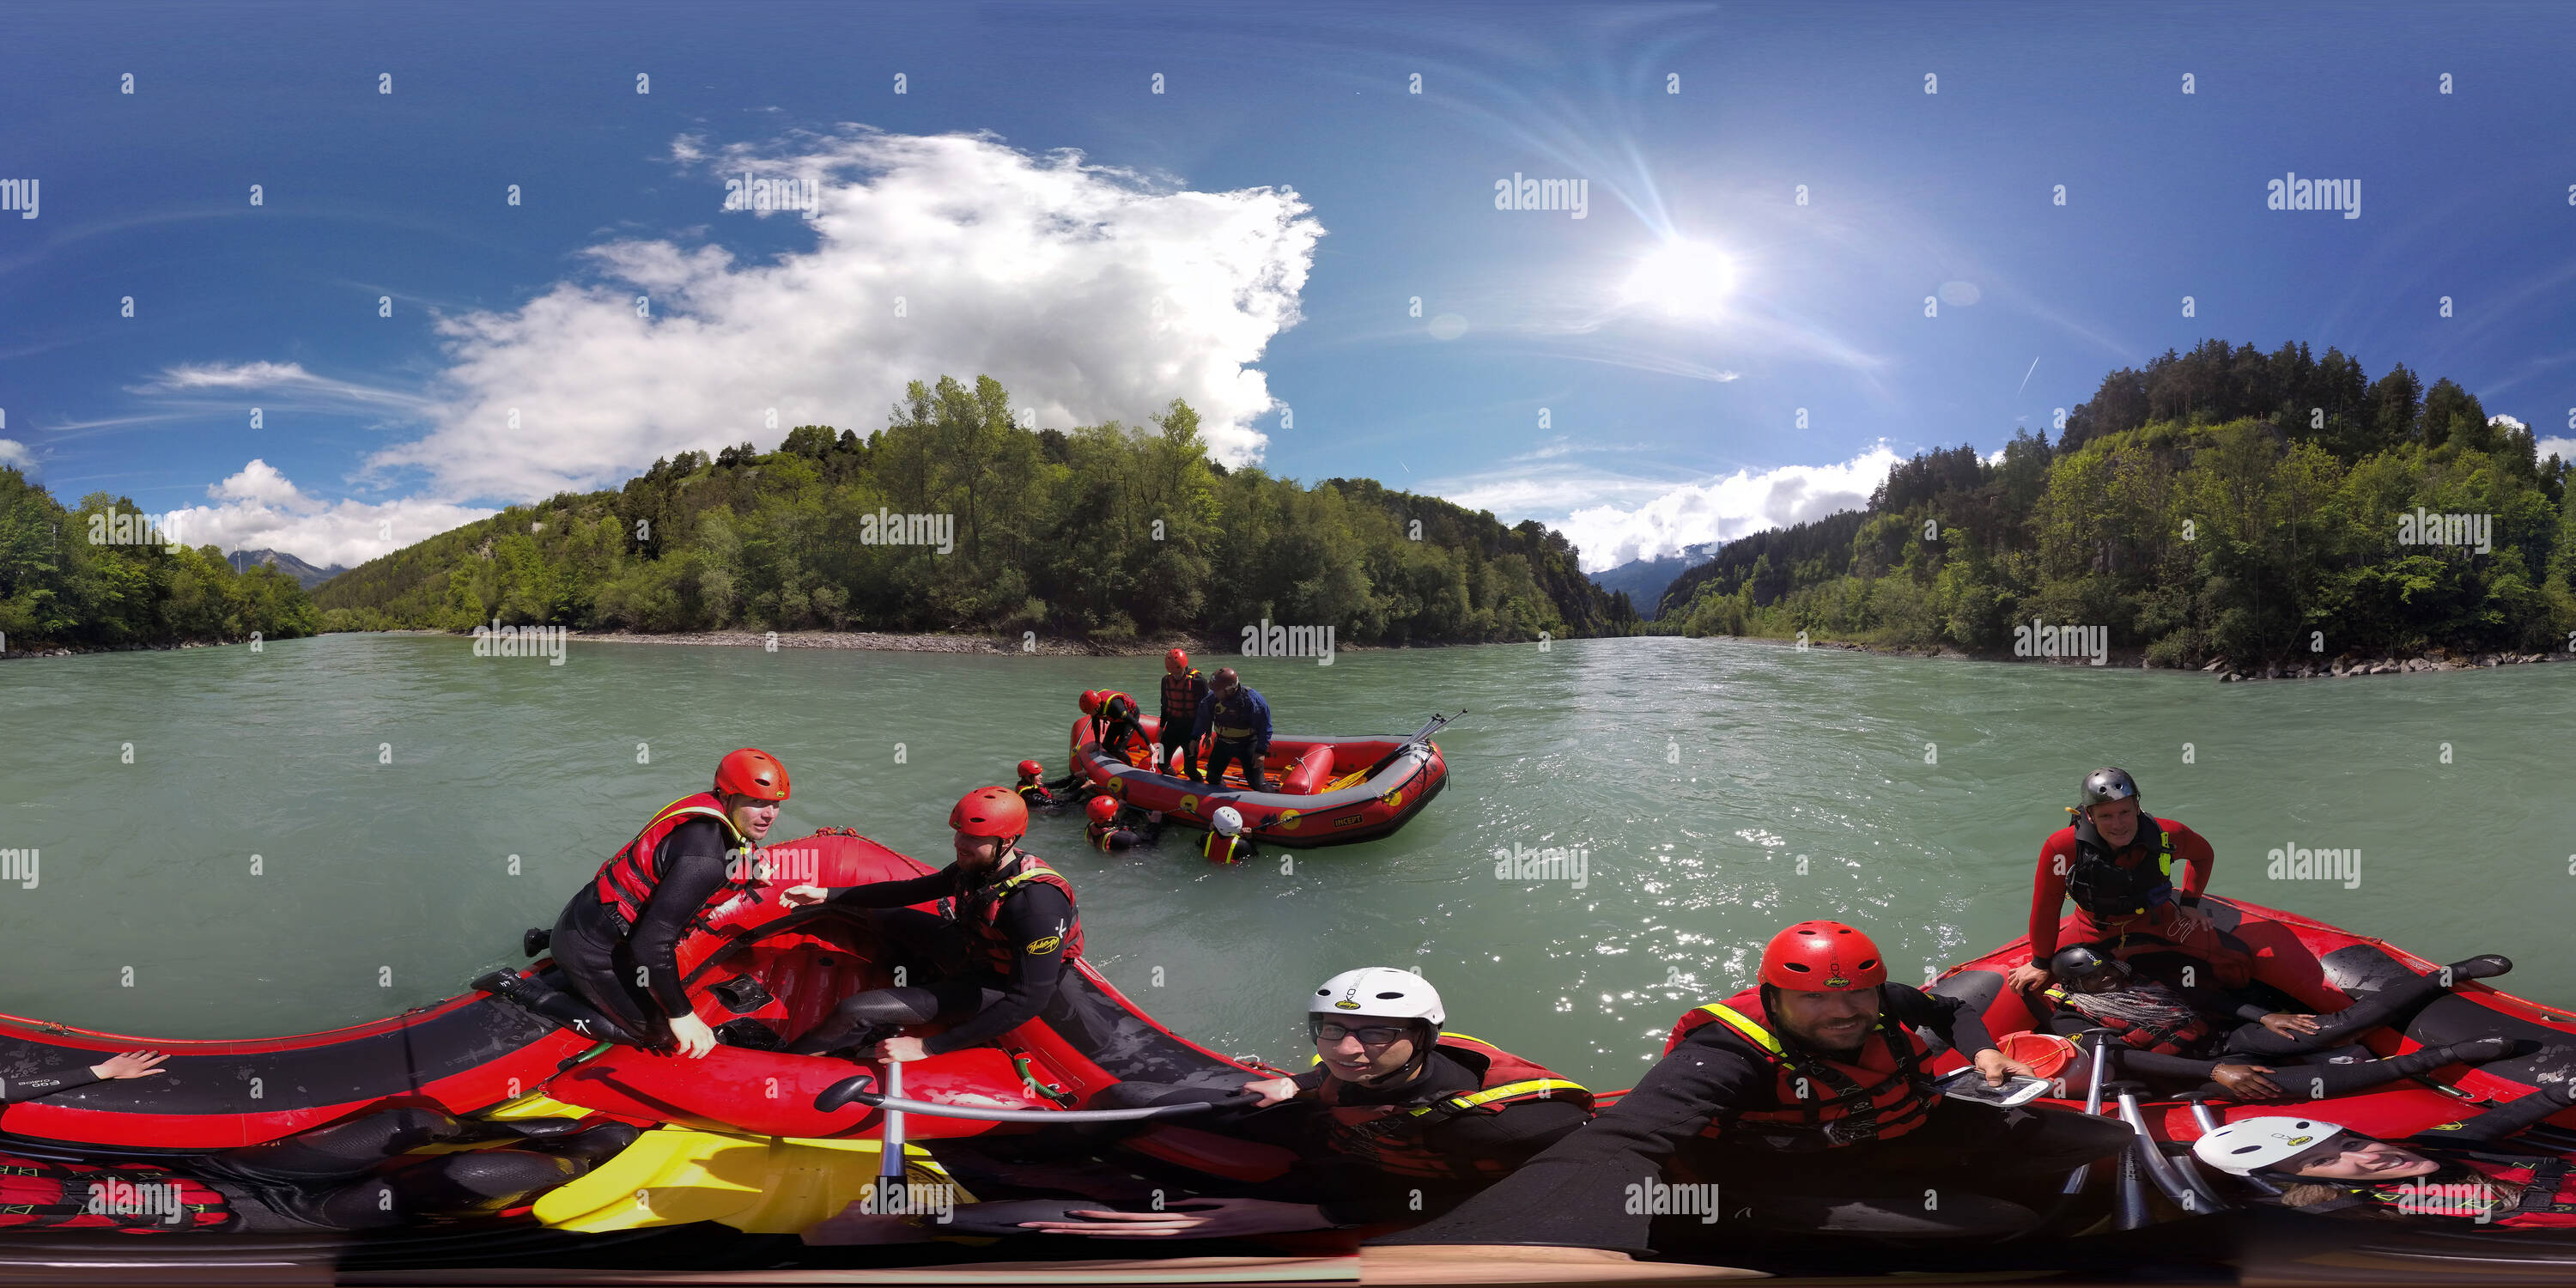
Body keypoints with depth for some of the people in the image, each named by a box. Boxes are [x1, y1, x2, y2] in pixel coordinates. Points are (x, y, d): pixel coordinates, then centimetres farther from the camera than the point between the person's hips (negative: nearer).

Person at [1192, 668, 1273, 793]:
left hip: (1247, 745, -5)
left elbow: (1264, 727, -20)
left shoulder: (1252, 699, -26)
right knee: (1212, 778, 13)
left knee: (1257, 783, -6)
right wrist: (1195, 737, 5)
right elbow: (1203, 718, 6)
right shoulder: (1213, 698, -11)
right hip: (1223, 743, 5)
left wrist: (1261, 752, -21)